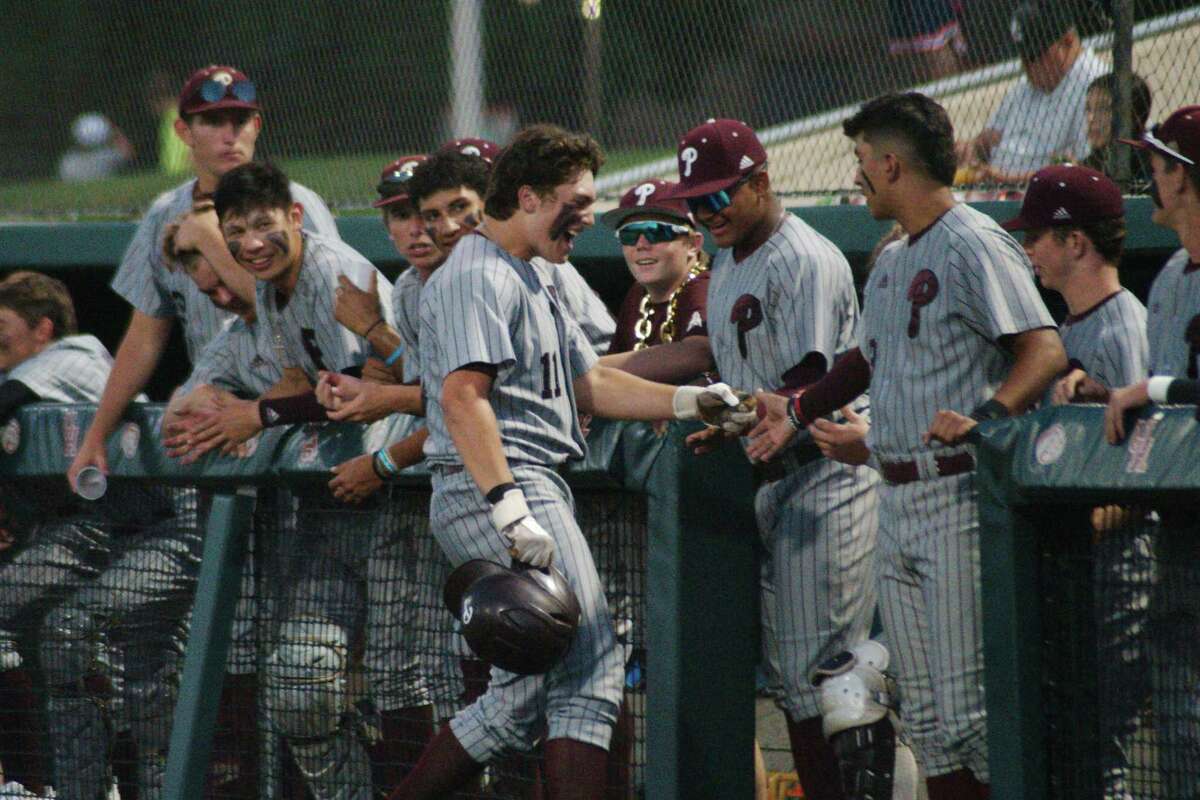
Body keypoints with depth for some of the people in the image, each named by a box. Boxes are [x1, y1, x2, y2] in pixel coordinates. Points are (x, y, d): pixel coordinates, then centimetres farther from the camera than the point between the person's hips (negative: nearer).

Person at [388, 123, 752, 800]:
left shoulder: (534, 282, 25)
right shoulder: (478, 278, -9)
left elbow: (589, 385, 27)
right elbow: (461, 396, -22)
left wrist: (690, 402, 14)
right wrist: (510, 509, -30)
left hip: (531, 492, 11)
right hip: (503, 488, -11)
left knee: (525, 697, 7)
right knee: (590, 670, -14)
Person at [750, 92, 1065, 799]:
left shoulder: (975, 248, -10)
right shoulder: (891, 263, 19)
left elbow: (1046, 350, -19)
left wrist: (984, 417, -32)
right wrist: (797, 412, 31)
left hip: (960, 496, -9)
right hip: (897, 502, 9)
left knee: (967, 706, -12)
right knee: (926, 713, 9)